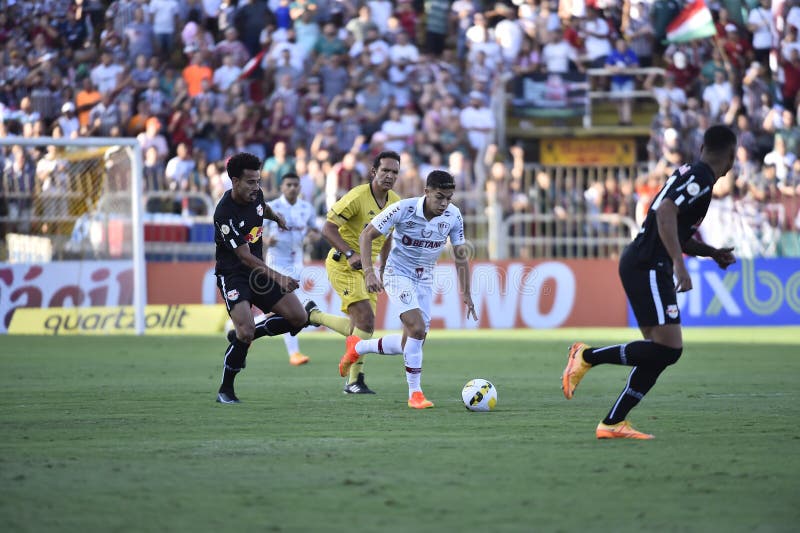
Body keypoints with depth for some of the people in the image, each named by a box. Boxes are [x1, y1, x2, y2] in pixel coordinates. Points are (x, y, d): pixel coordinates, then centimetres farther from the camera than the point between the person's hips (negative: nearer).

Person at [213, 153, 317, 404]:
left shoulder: (255, 194, -3)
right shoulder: (225, 214, -25)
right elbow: (246, 257, -26)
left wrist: (276, 216, 11)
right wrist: (278, 277, -32)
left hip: (258, 272, 8)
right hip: (232, 275, -8)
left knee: (299, 318, -1)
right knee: (246, 331, -25)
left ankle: (244, 335, 17)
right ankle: (225, 390, -5)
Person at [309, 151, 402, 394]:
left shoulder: (396, 203, 5)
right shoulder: (357, 196, -18)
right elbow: (328, 228, -18)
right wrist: (351, 254, -27)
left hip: (364, 268, 8)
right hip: (343, 265, -8)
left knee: (360, 328, 5)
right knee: (366, 319, -18)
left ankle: (315, 317, 28)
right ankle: (354, 381, -8)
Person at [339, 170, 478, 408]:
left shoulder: (453, 216, -9)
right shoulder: (403, 209, -22)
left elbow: (461, 255, 4)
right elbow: (366, 235, -15)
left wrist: (466, 293, 0)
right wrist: (369, 272, -25)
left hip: (424, 279, 6)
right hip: (398, 275, -6)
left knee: (410, 343, 7)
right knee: (417, 327, -25)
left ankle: (358, 347, 32)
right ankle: (415, 393, -14)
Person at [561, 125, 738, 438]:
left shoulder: (690, 174, 21)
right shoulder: (700, 177, -10)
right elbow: (665, 213, -25)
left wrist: (713, 253, 27)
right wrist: (679, 265, -29)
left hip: (640, 265, 10)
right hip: (649, 268, -10)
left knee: (659, 352, 8)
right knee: (668, 349, -15)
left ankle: (612, 423, 7)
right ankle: (587, 357, -8)